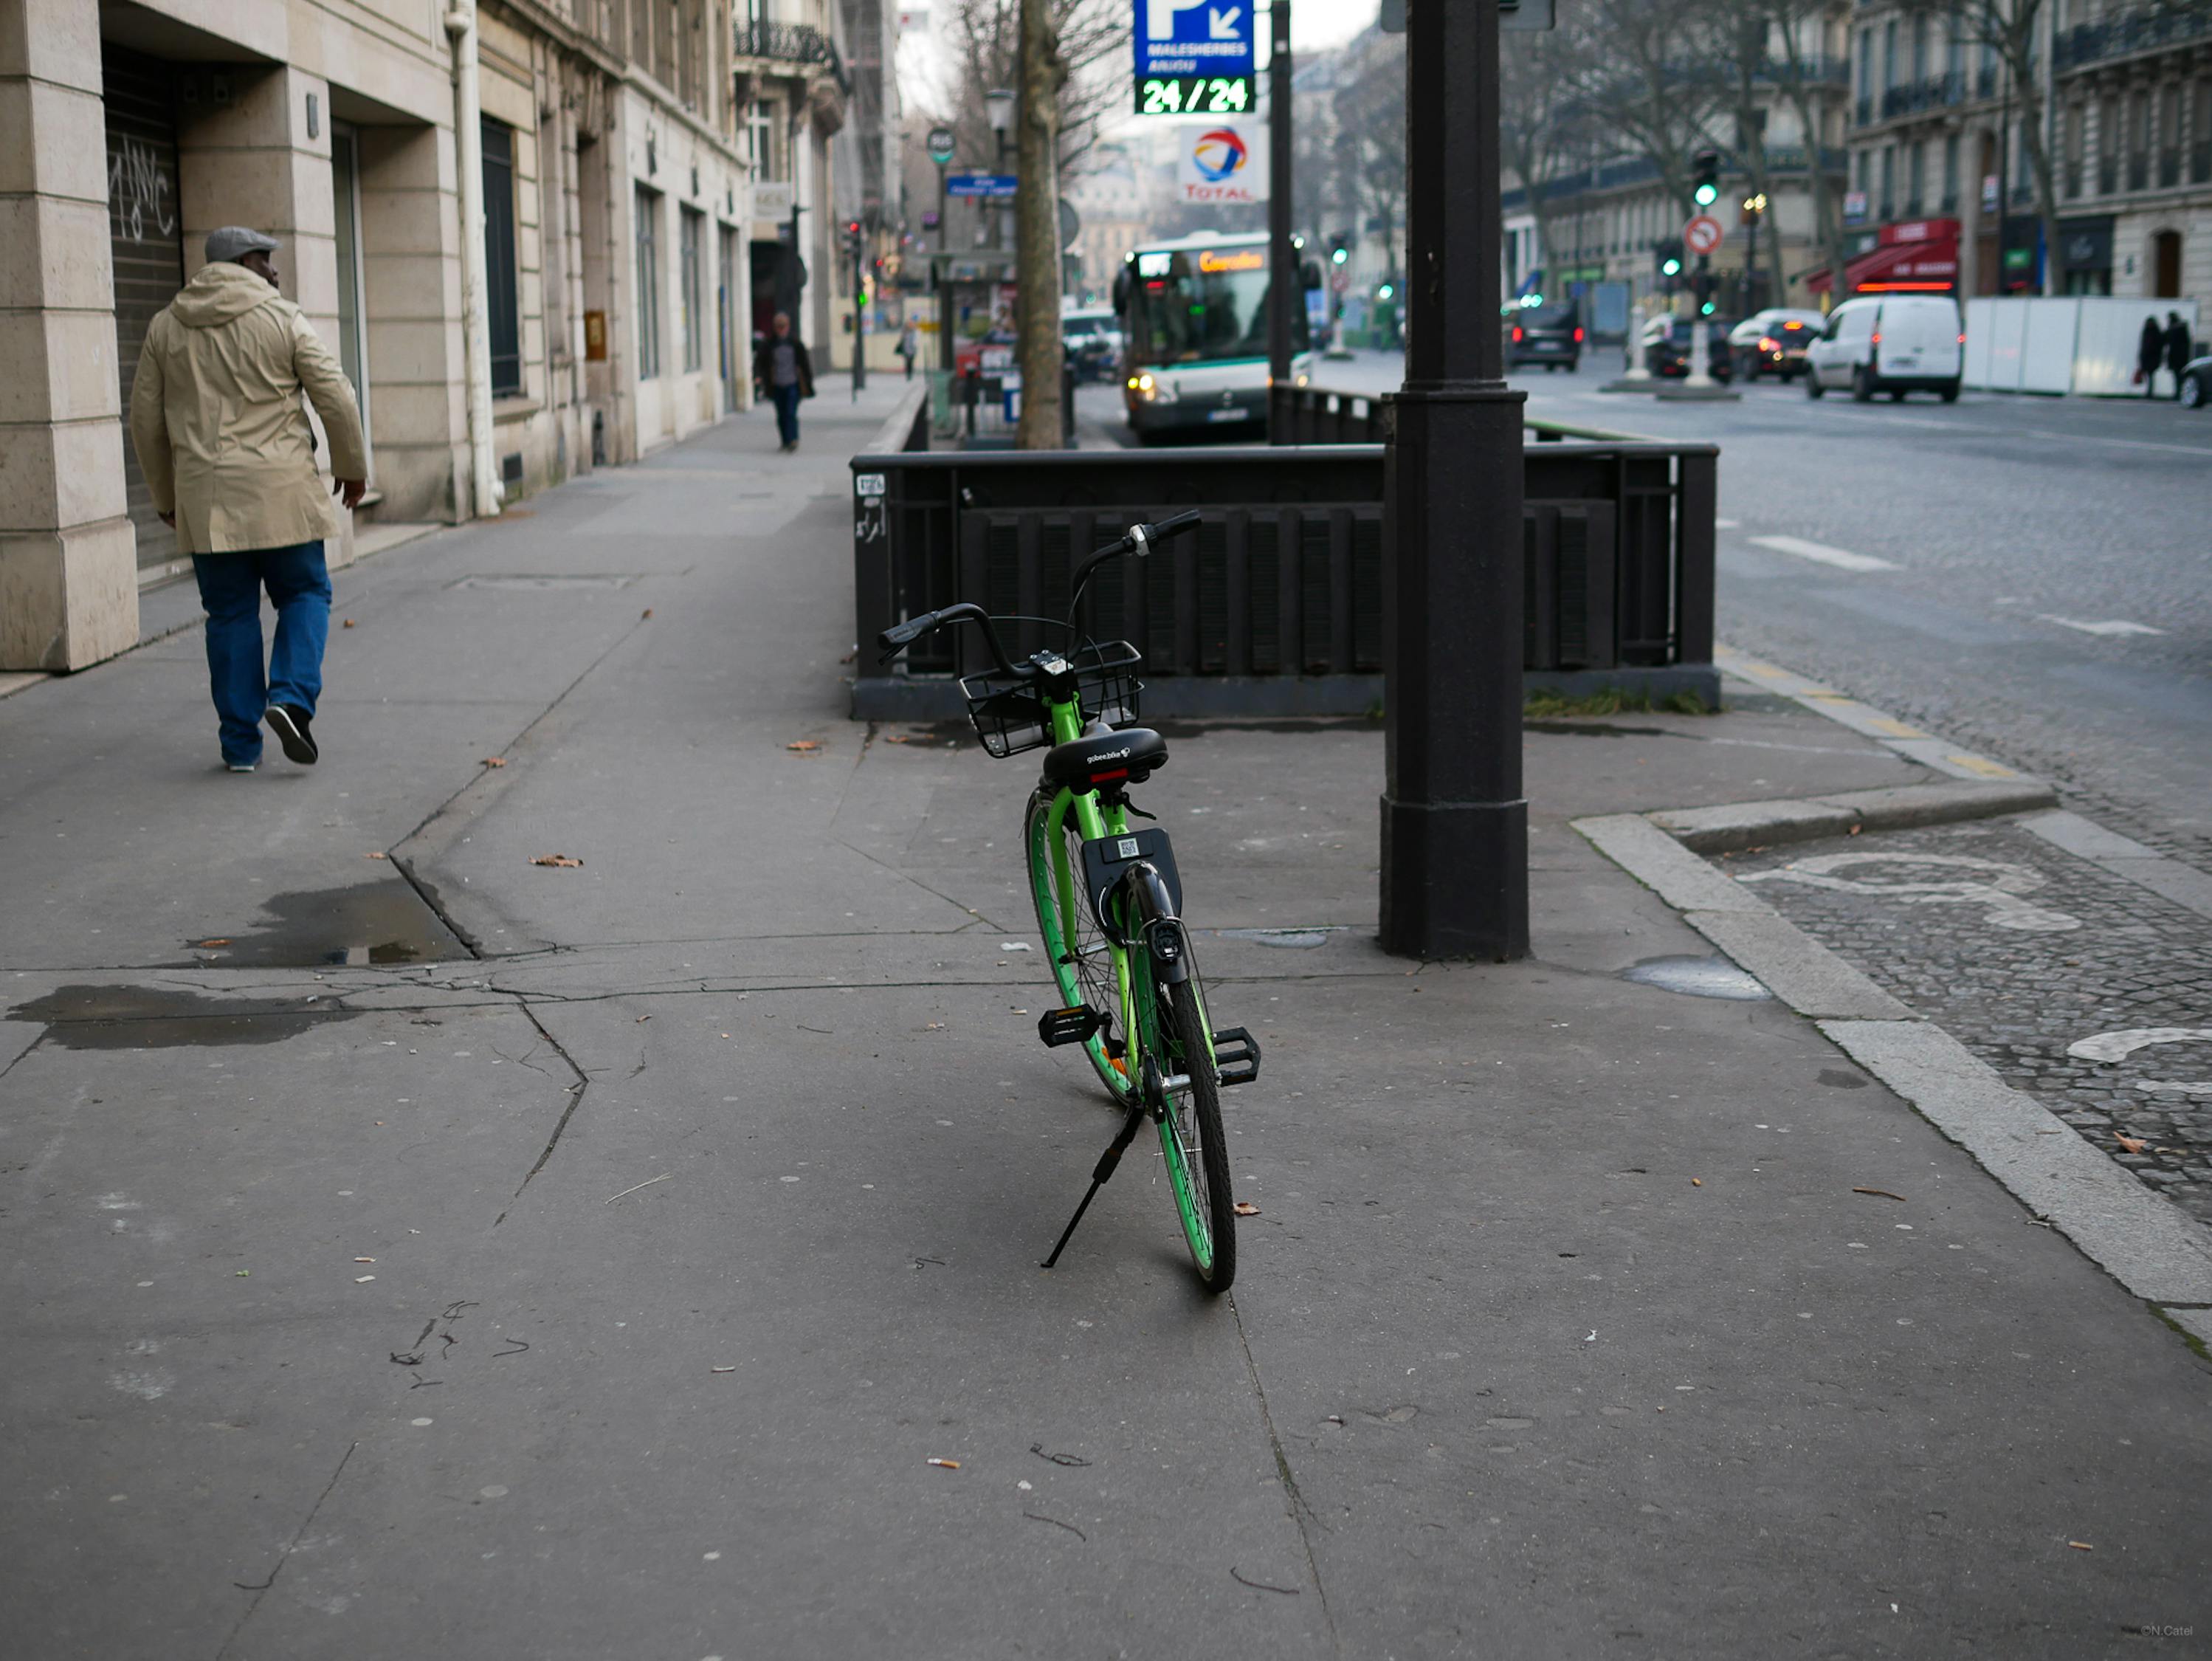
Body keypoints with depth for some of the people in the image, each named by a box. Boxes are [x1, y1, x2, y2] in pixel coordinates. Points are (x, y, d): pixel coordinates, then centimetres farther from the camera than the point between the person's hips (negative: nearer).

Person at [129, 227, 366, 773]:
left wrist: (165, 496, 21)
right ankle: (291, 697, -10)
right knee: (304, 594, 12)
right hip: (280, 492, -3)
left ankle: (241, 743, 8)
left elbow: (146, 420, 11)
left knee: (230, 614, 9)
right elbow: (336, 399, -6)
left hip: (205, 497, 3)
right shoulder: (284, 320, -3)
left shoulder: (165, 328, 8)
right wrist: (352, 466, 9)